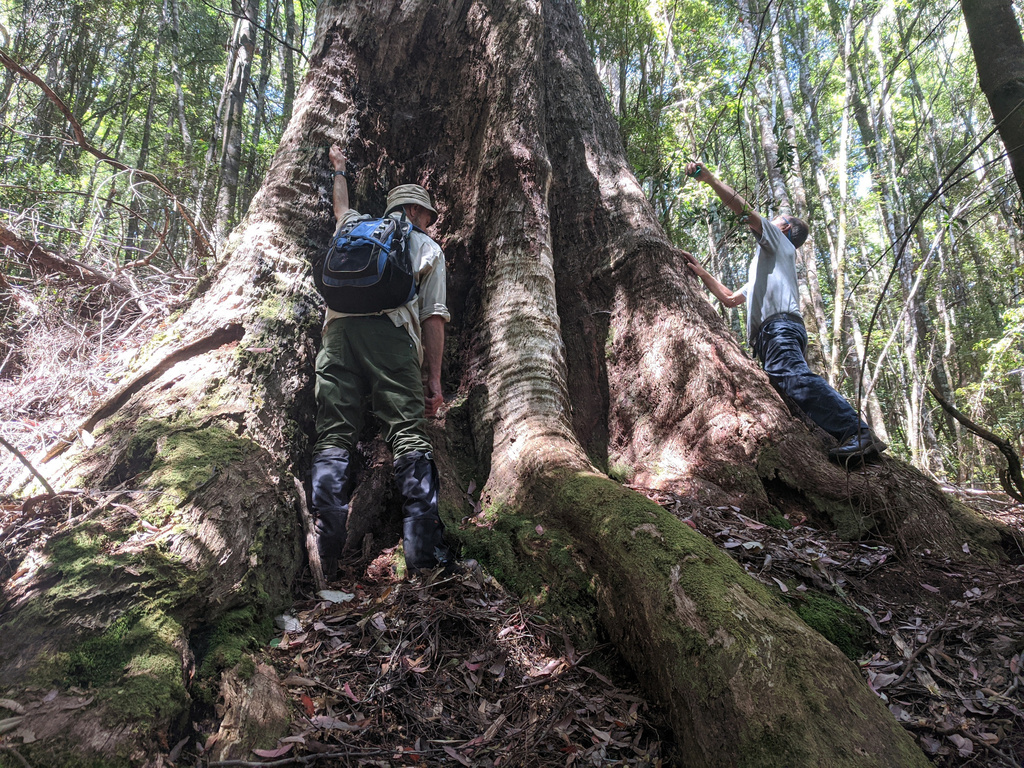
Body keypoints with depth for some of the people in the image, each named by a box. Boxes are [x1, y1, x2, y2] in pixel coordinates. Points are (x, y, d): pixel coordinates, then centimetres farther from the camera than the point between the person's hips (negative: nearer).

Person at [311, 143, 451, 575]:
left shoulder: (357, 227, 30)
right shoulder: (429, 248, 22)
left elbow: (340, 207, 56)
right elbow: (434, 317, 12)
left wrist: (339, 168, 75)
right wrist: (434, 379, 11)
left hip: (339, 327, 3)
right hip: (390, 330, -3)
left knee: (334, 435, -2)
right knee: (409, 434, -7)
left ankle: (327, 547, -14)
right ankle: (424, 548, -17)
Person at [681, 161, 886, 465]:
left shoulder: (779, 241, 21)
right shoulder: (763, 267, 45)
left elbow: (743, 208, 9)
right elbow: (730, 298, 45)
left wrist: (709, 178, 13)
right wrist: (701, 272, 43)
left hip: (779, 325, -9)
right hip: (769, 334, 9)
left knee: (794, 378, -32)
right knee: (793, 382, -8)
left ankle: (857, 433, -43)